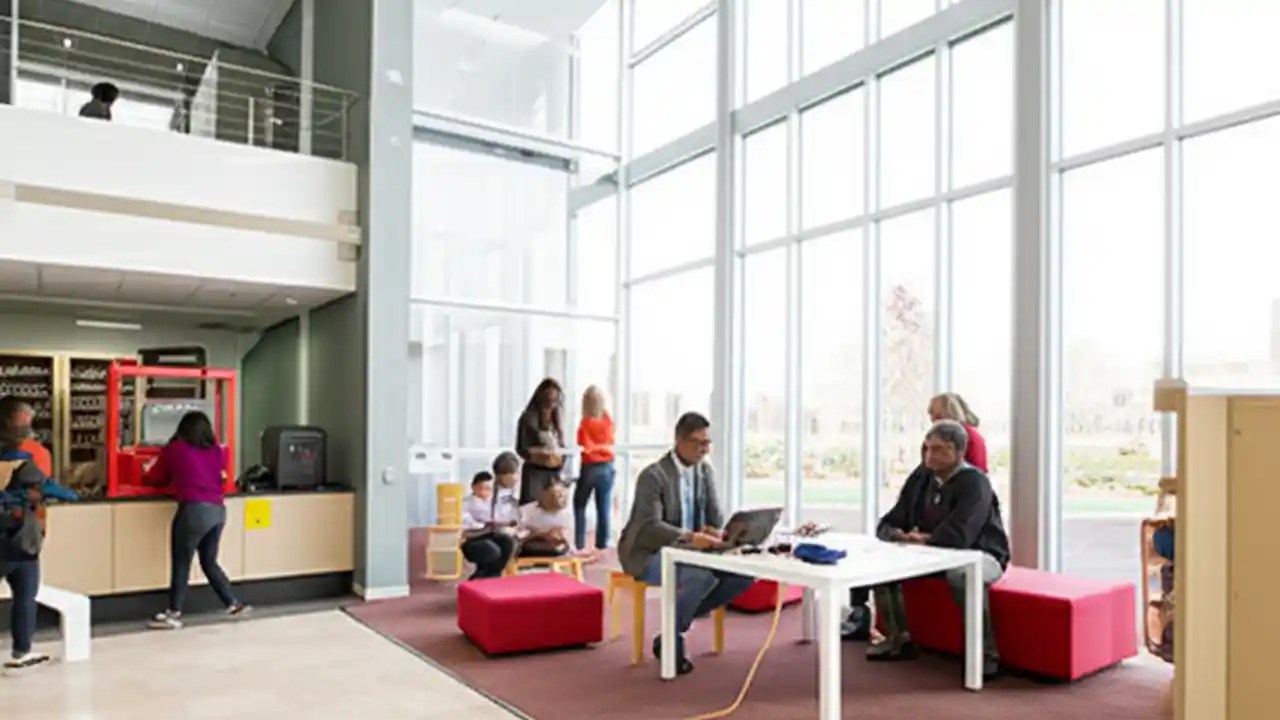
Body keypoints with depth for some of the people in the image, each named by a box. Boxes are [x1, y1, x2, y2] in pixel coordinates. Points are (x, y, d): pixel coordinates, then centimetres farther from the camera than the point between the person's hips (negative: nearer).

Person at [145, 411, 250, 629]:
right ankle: (234, 604, 18)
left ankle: (174, 614, 4)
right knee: (209, 562, 17)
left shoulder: (174, 449, 7)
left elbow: (155, 479, 17)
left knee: (181, 563, 2)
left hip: (194, 510, -5)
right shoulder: (216, 450, 15)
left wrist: (145, 476, 41)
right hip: (218, 510, 5)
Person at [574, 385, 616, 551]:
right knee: (604, 509, 7)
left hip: (590, 467, -4)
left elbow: (584, 447, -12)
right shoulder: (608, 420, -2)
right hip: (607, 467, 4)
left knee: (579, 506, 9)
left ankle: (579, 544, 5)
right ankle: (602, 544, 10)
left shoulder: (585, 422, -13)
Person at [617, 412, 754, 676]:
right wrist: (690, 537, -41)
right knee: (703, 576, -35)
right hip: (648, 554, -7)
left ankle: (679, 620, 0)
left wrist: (716, 531, -20)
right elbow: (650, 527, -26)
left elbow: (715, 516, 5)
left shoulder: (705, 471, 5)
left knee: (745, 572, -13)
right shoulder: (653, 475, -17)